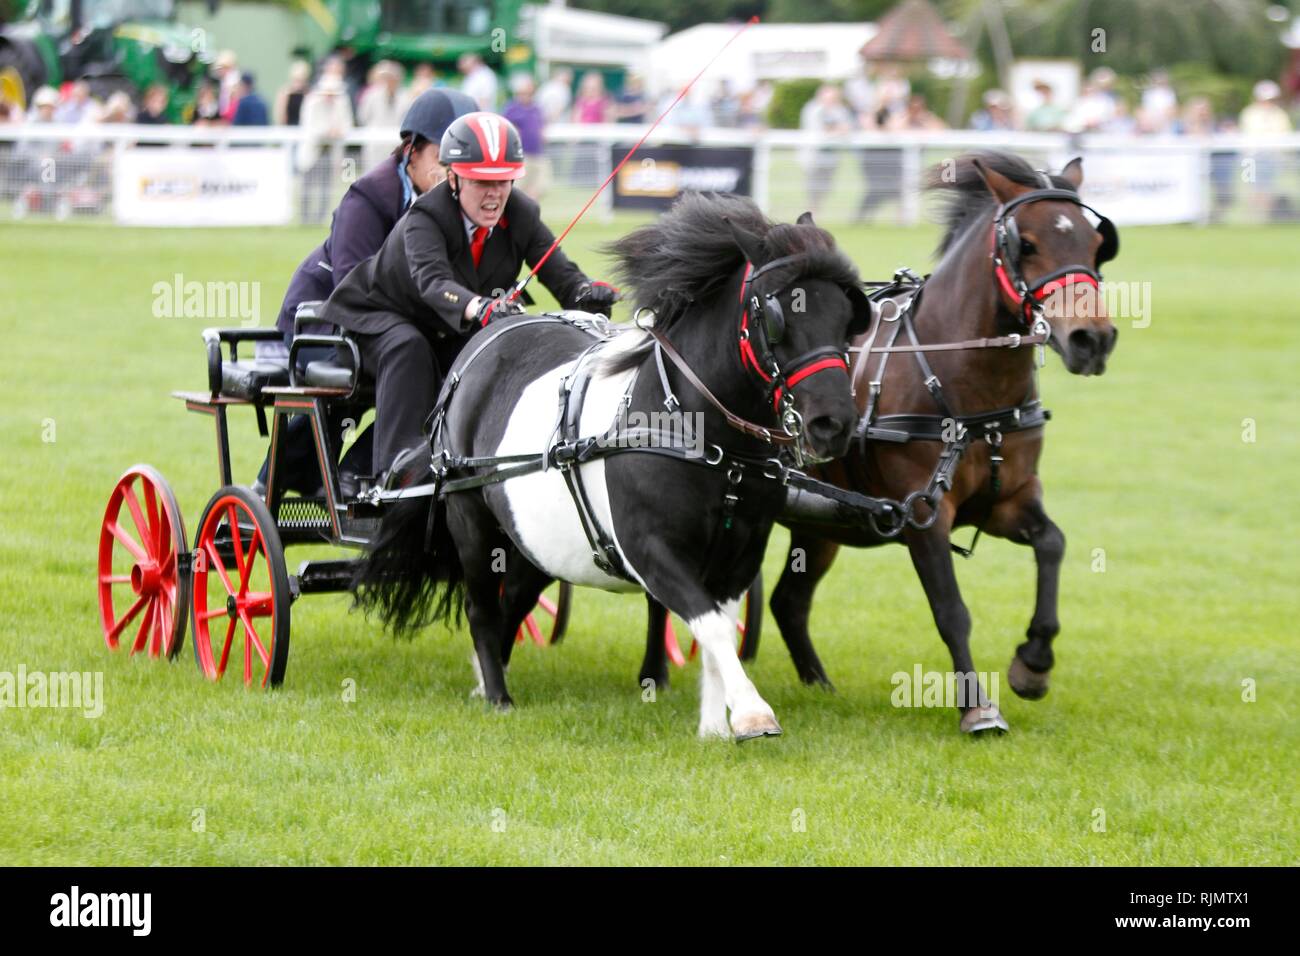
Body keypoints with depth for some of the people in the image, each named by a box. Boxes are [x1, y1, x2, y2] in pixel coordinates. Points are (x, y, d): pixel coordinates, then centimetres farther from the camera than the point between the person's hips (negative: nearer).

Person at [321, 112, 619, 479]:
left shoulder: (521, 215, -14)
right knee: (409, 349, -37)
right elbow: (433, 280, -48)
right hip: (382, 314, -5)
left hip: (453, 336, 5)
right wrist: (479, 308, -69)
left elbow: (558, 271, -22)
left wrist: (585, 292, -48)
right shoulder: (425, 218, -30)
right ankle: (397, 466, -42)